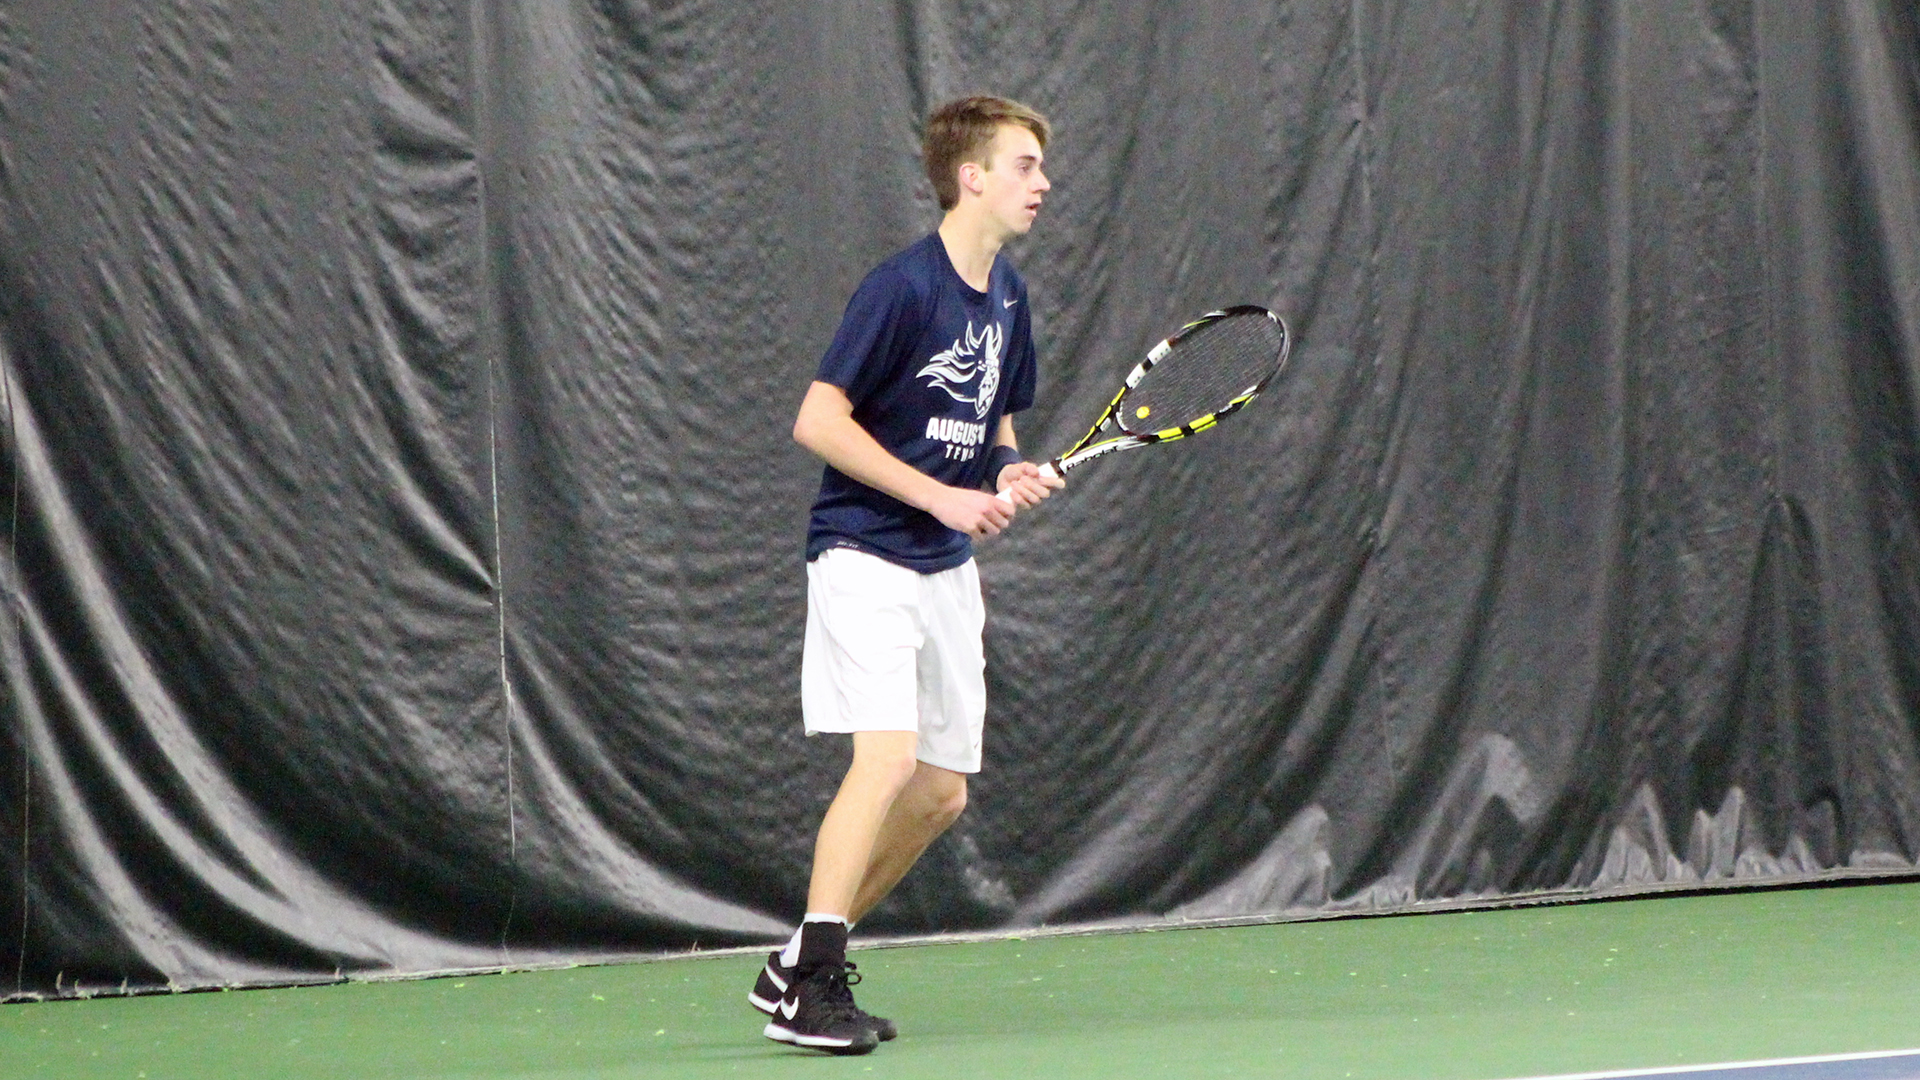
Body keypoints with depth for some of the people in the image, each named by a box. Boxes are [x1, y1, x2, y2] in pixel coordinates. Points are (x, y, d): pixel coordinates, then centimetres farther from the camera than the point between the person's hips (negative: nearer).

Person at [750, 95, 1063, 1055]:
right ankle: (812, 986, -19)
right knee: (890, 754, -22)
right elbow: (818, 420, -18)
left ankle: (799, 965, 18)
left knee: (941, 791, 7)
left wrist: (1009, 472, 0)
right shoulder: (903, 288, -16)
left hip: (948, 570, 9)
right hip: (866, 556, -9)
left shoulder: (1006, 297, 10)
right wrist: (941, 496, -19)